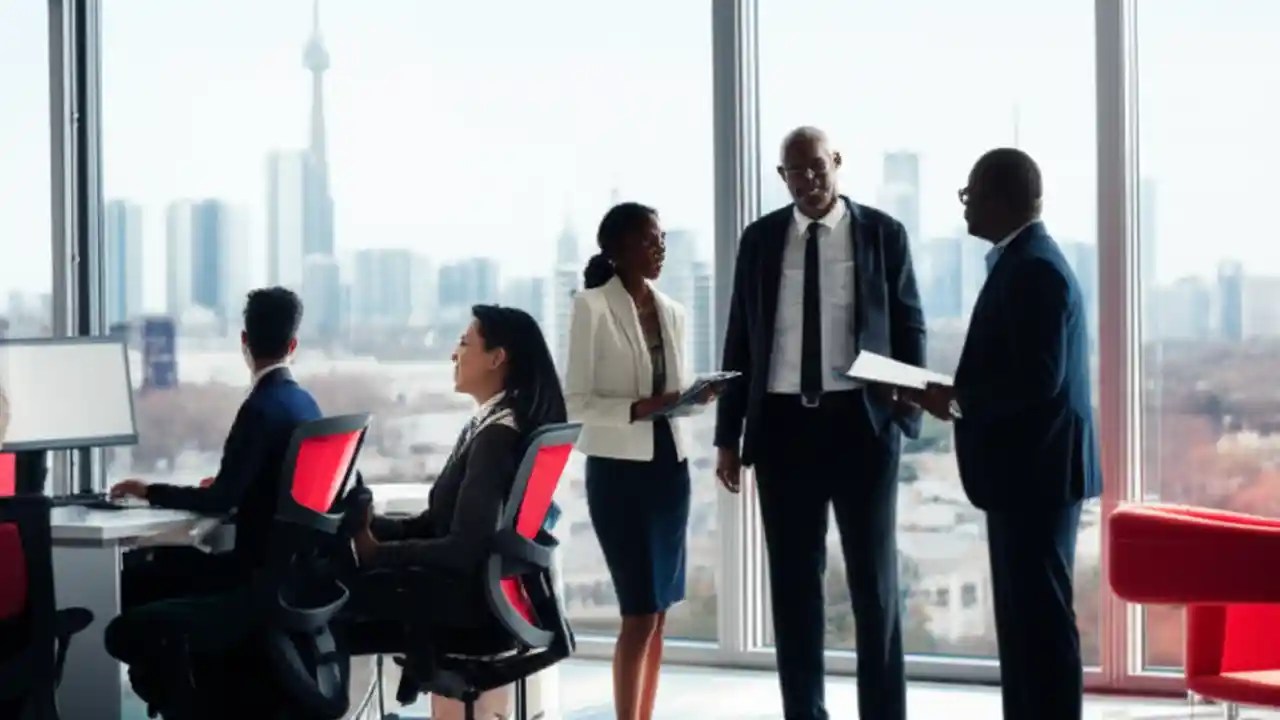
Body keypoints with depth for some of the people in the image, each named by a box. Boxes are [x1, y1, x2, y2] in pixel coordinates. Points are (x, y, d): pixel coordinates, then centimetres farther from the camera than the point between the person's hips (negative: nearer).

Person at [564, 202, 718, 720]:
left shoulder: (671, 311, 10)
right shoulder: (592, 307, -8)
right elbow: (575, 401, -11)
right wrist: (639, 408, -24)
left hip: (669, 463, 6)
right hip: (617, 469, -6)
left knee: (659, 610, 8)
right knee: (640, 611, -8)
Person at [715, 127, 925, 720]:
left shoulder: (882, 233, 1)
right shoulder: (760, 239, 7)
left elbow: (909, 327, 3)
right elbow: (741, 339, 9)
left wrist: (908, 412, -10)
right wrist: (728, 434, 5)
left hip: (860, 419, -2)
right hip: (783, 423, 2)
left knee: (874, 577, 4)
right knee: (793, 580, 7)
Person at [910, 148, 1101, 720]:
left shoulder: (1034, 268, -17)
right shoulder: (1022, 262, 15)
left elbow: (1038, 378, -24)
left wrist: (956, 401, -15)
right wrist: (957, 395, 8)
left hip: (1036, 468, -11)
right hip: (1025, 467, 11)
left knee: (1042, 616, -6)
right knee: (1024, 613, 14)